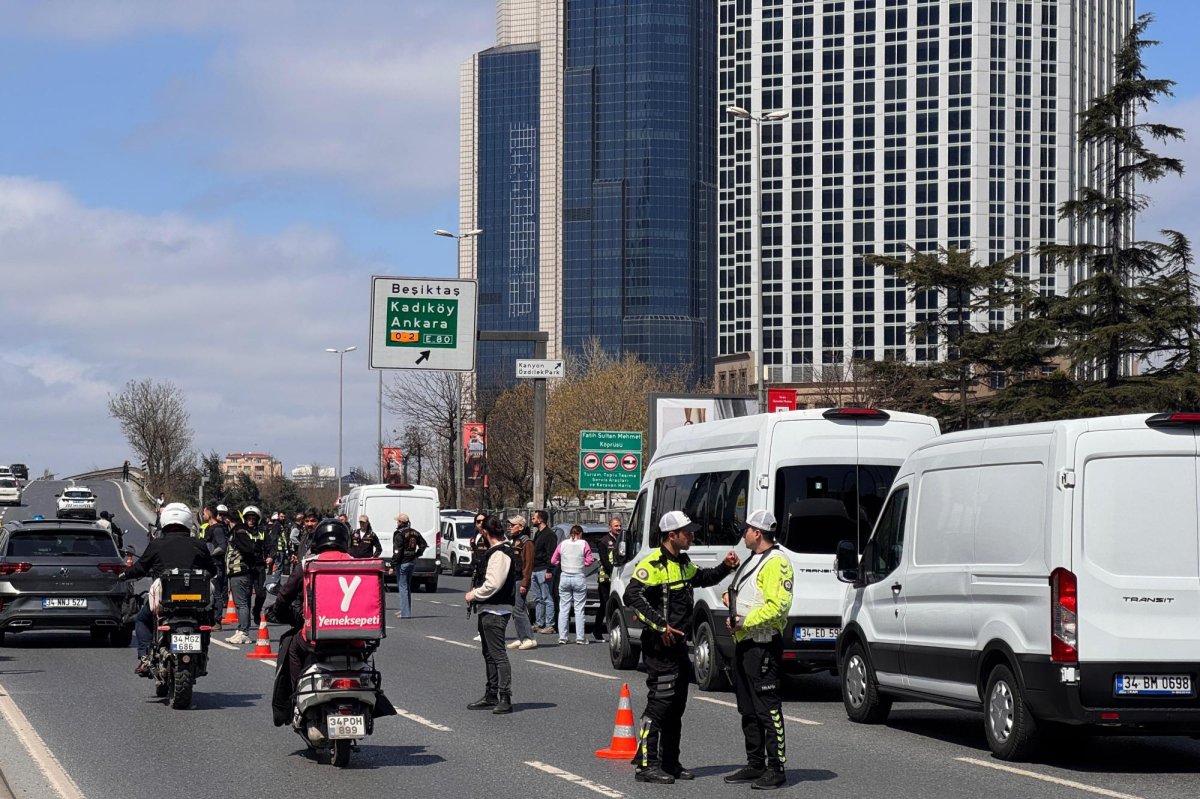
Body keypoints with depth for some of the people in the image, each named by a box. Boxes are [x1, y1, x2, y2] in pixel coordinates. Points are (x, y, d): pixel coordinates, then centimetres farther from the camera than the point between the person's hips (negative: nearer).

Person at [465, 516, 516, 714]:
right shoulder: (493, 551, 15)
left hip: (496, 611, -11)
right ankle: (491, 695, 25)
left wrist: (474, 594, -11)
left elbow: (493, 584, -23)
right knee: (489, 653, 17)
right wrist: (475, 593, 10)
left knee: (498, 654, -10)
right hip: (487, 610, 11)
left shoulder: (500, 553, -17)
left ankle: (505, 698, -10)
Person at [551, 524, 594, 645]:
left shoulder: (562, 544, 3)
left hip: (565, 577, 2)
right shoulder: (584, 544, -4)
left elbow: (553, 560, 5)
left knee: (563, 609, 7)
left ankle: (562, 637, 5)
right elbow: (589, 561, -4)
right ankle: (580, 638, 2)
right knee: (579, 609, 2)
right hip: (579, 578, -2)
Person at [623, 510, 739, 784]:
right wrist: (660, 625, -26)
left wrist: (725, 567, 14)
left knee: (676, 706, 14)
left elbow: (703, 578, 34)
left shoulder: (682, 563, 15)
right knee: (660, 702, -11)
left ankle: (669, 762, 22)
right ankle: (646, 764, -8)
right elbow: (632, 596, -24)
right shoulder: (653, 563, -14)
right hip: (660, 647, -10)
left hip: (678, 643, 10)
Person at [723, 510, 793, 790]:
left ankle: (776, 768, -6)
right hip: (743, 643, 11)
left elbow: (778, 605, -24)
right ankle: (755, 764, 22)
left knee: (768, 708, -9)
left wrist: (744, 621, -22)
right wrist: (729, 594, 10)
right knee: (748, 709, 14)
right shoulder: (753, 560, 19)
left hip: (763, 645, -11)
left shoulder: (776, 562, -14)